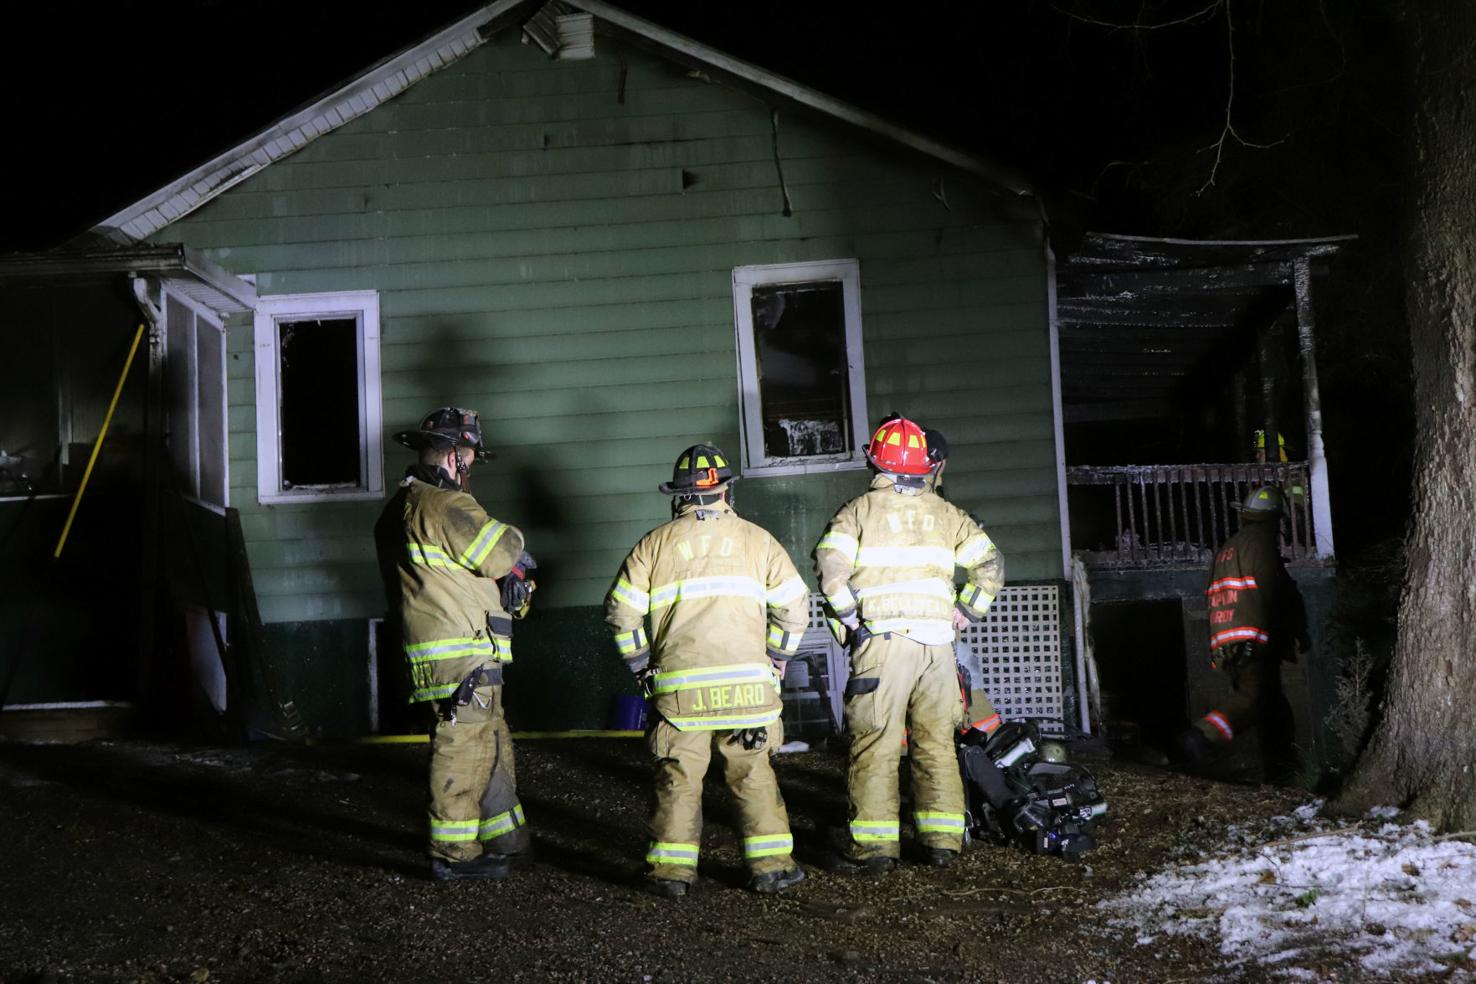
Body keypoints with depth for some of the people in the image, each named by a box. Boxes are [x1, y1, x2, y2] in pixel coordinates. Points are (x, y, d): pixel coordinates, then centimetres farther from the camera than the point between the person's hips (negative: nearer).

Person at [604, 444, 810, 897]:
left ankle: (672, 870, 11)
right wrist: (776, 657, 16)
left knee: (678, 778, 8)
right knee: (754, 776, 9)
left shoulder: (655, 544, 5)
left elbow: (621, 611, 4)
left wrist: (641, 665, 15)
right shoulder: (756, 540, 5)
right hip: (747, 682, 0)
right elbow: (794, 604, 4)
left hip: (679, 685, 0)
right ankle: (771, 865, 11)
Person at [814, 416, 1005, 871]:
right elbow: (991, 565, 9)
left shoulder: (860, 510, 1)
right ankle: (942, 841, 13)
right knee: (937, 743, 10)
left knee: (875, 745, 0)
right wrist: (964, 612, 15)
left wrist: (850, 617, 0)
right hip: (937, 642, 4)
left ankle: (874, 844, 0)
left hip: (881, 642, -3)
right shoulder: (946, 514, 12)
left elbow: (830, 567, -11)